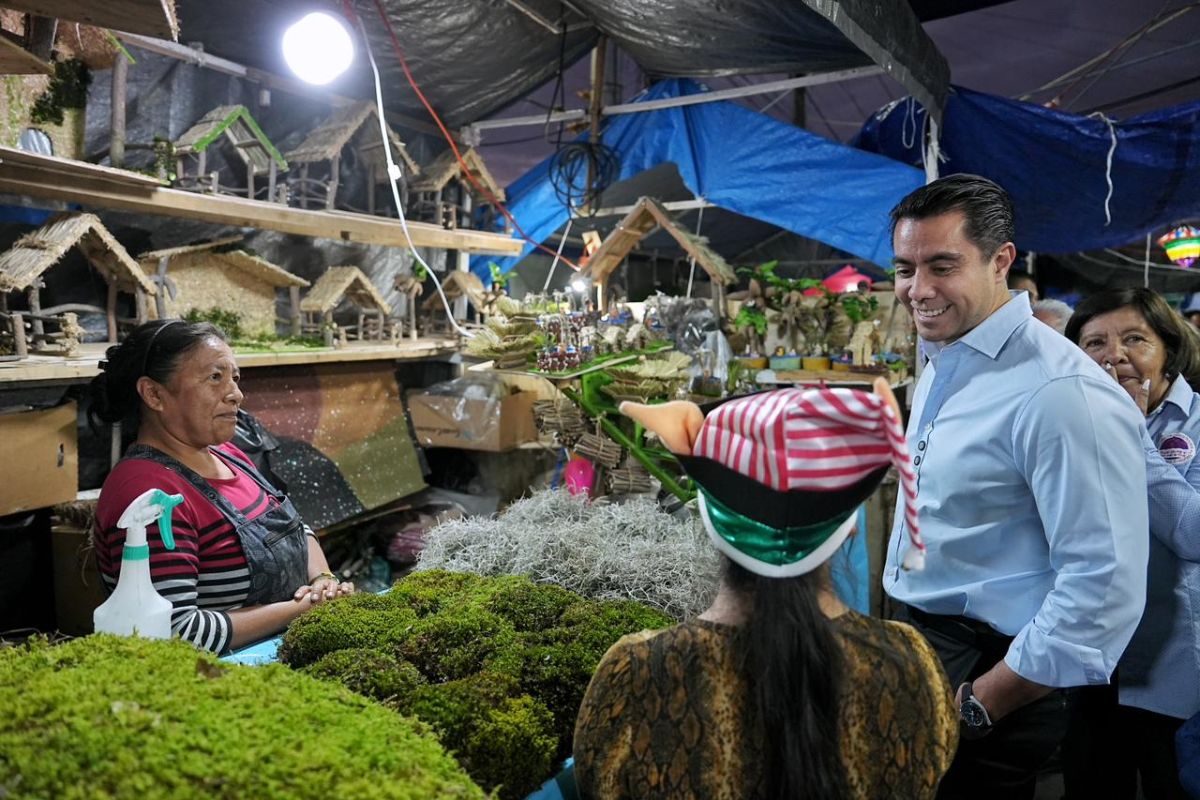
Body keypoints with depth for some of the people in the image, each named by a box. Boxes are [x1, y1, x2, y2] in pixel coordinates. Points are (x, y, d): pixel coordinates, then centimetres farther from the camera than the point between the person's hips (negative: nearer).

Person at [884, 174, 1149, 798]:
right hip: (913, 646, 8)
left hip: (987, 677, -8)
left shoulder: (1062, 392, -23)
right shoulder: (940, 362, 5)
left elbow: (1105, 586, -25)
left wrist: (976, 707, -19)